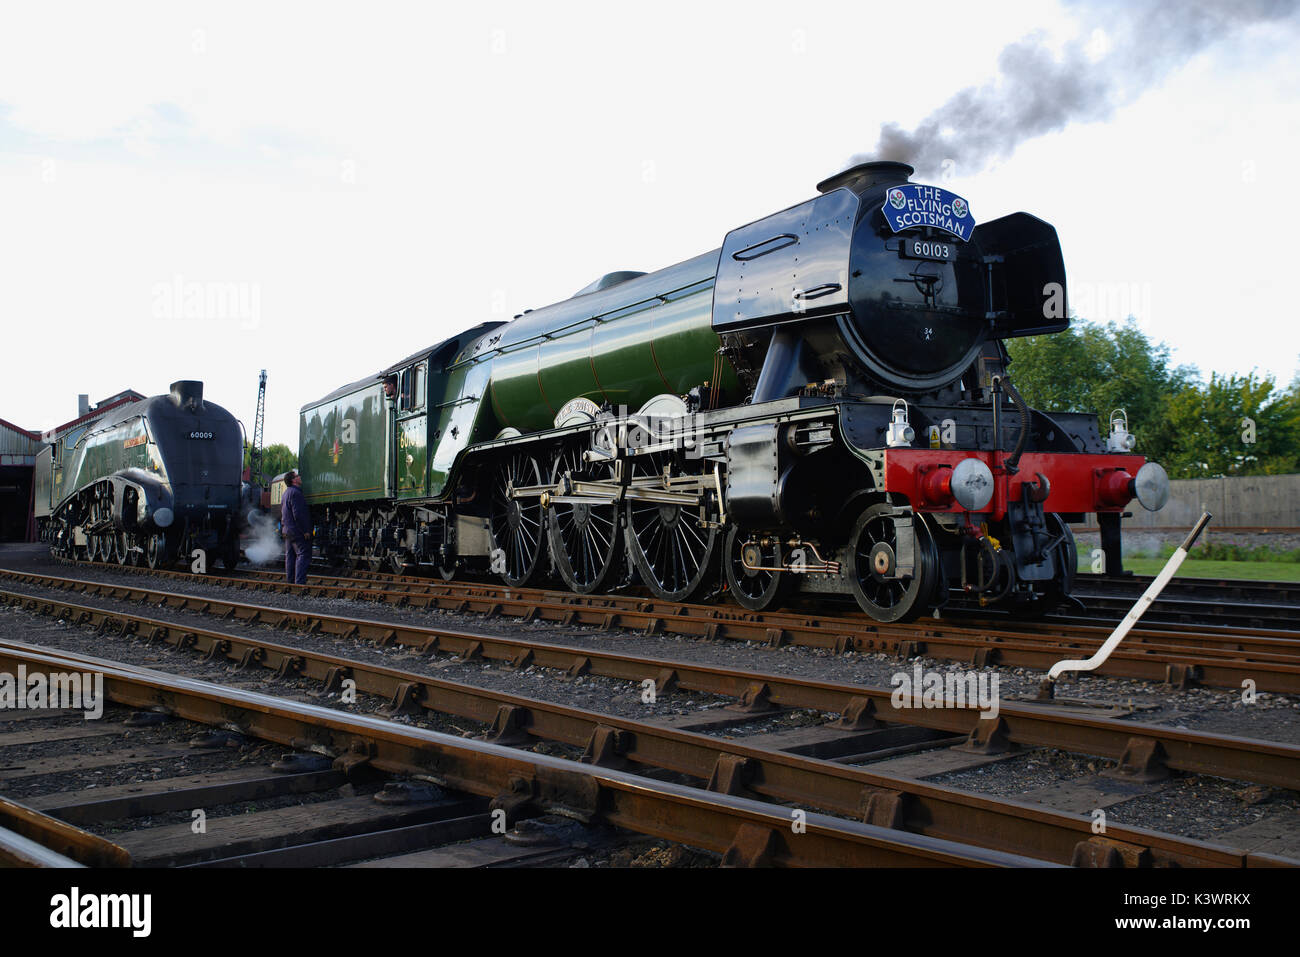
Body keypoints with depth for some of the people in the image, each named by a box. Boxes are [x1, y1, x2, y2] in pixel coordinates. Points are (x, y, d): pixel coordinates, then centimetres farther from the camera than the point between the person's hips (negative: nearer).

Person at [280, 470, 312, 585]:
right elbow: (298, 514, -21)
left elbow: (282, 515, 23)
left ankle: (291, 581, 14)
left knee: (290, 556, 11)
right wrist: (306, 531, -19)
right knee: (303, 555, -9)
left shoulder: (286, 493, 17)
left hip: (287, 531, 10)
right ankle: (300, 582, -15)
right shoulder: (295, 493, -15)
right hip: (298, 531, -10)